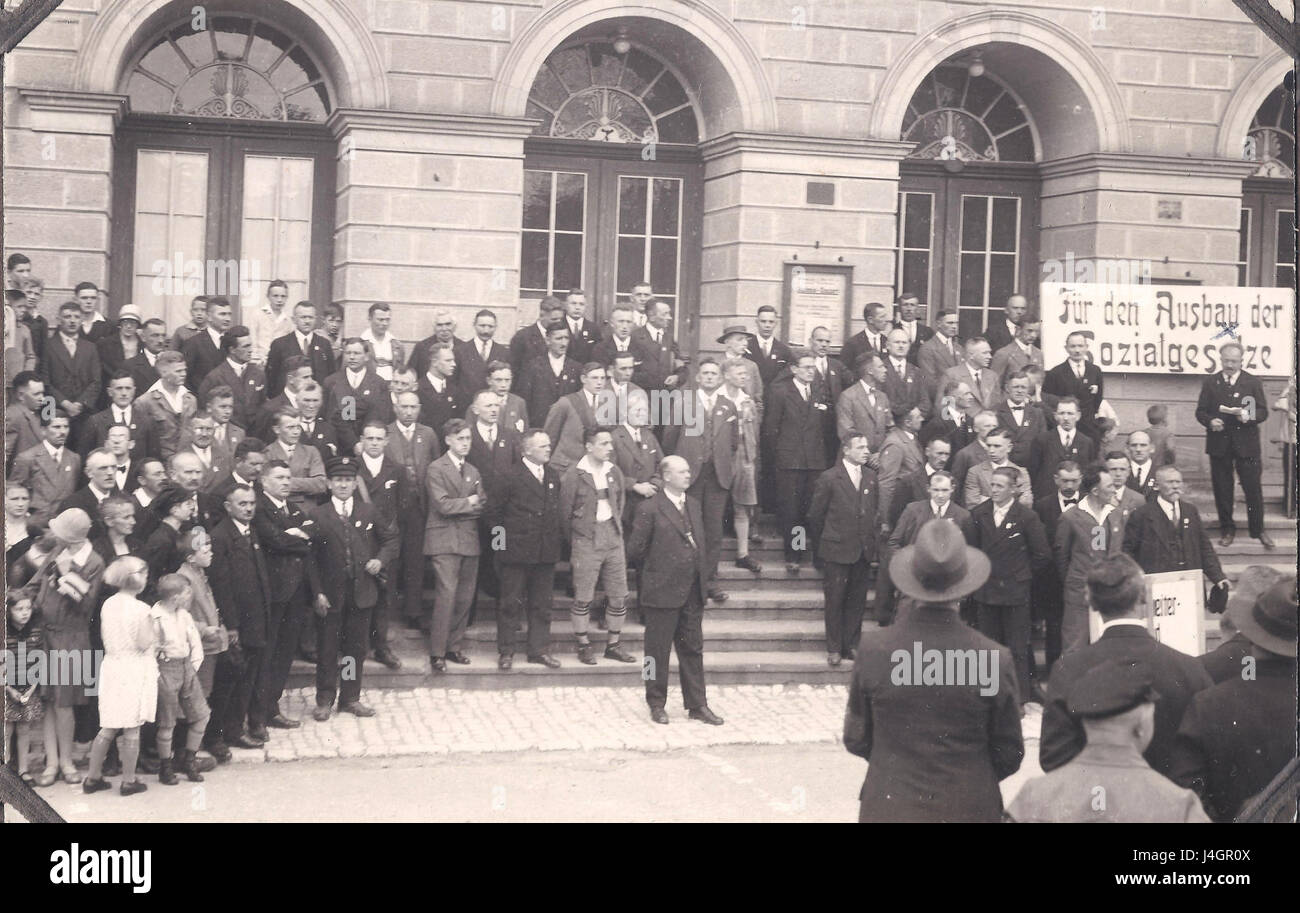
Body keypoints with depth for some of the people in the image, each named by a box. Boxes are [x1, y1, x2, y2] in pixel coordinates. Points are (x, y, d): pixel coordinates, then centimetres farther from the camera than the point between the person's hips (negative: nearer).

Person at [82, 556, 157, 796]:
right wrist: (152, 635, 1)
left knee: (108, 728, 14)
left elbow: (107, 639, 12)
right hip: (134, 669, -6)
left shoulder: (108, 604, 4)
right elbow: (143, 643, -18)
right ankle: (129, 781, 11)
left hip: (112, 666, 6)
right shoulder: (140, 609, -16)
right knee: (132, 729, 4)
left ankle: (93, 777, 18)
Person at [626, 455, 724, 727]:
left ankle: (697, 706, 16)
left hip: (692, 592, 6)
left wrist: (702, 576, 10)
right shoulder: (649, 509, -10)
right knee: (658, 651, 4)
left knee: (693, 650, 10)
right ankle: (657, 705, 16)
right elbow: (635, 550, -7)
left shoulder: (694, 505, 12)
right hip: (662, 592, -6)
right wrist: (654, 572, 3)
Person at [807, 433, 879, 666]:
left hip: (864, 549, 4)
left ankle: (851, 645, 19)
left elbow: (876, 510, 15)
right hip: (838, 550, -4)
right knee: (835, 599, 1)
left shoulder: (870, 477, 7)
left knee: (857, 599, 9)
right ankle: (834, 649, 9)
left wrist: (874, 538, 9)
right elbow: (815, 516, -2)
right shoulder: (829, 479, -8)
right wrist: (823, 545, 5)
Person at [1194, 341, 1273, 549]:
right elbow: (1200, 412, 8)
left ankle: (1258, 530, 10)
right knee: (1221, 489, 4)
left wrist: (1248, 416, -18)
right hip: (1219, 444, 1)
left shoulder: (1253, 382, 7)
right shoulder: (1210, 383, 9)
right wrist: (1210, 421, -14)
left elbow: (1263, 412, 3)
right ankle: (1227, 530, 16)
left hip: (1246, 444, -1)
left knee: (1253, 487, -2)